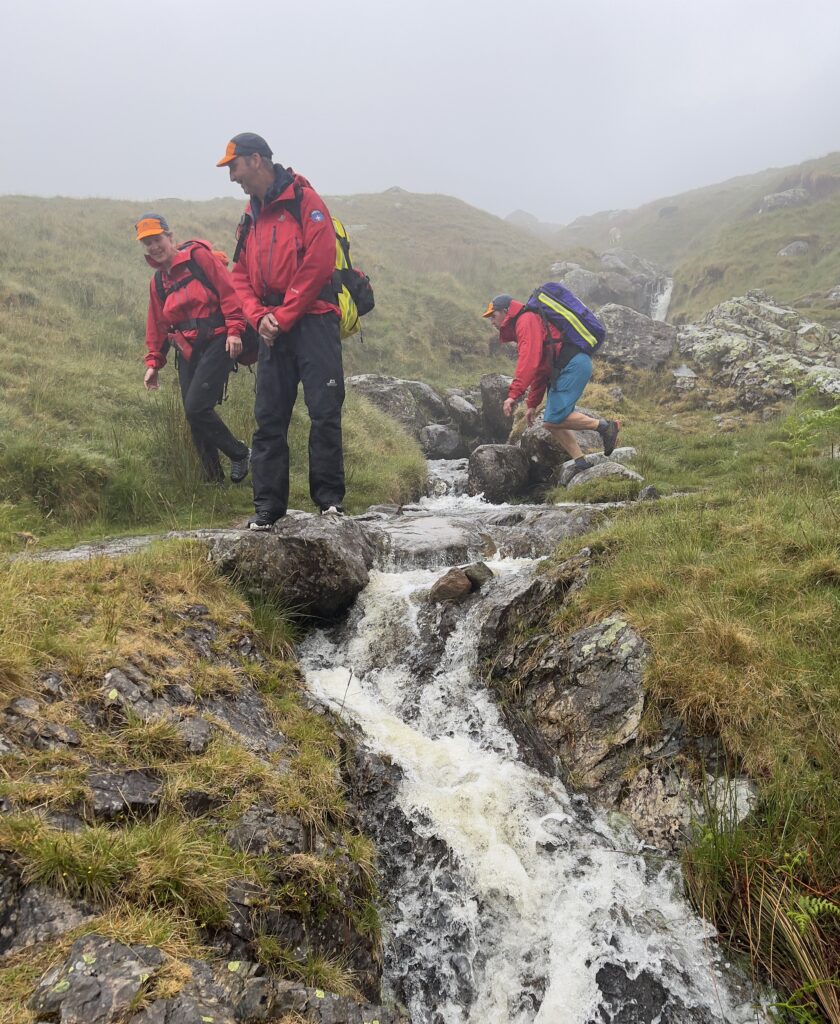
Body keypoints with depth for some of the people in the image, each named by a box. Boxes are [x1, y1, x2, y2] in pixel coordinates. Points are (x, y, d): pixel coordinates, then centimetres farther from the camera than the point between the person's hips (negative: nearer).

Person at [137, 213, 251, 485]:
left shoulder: (198, 256, -2)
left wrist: (234, 329, -17)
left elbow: (228, 291, -9)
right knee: (194, 416, 3)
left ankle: (239, 453, 3)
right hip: (187, 352, 7)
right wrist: (153, 362, 20)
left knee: (196, 407, -18)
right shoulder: (158, 281, 18)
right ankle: (214, 478, 13)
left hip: (216, 342, -7)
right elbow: (157, 325, 24)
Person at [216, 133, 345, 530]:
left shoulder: (304, 200, -1)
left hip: (312, 320, -6)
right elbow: (240, 276, 17)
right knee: (268, 418, 4)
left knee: (324, 411, -6)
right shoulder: (250, 217, 21)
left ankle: (329, 497, 4)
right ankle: (268, 505, 9)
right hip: (272, 329, 7)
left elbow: (318, 263, -11)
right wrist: (259, 316, -2)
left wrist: (284, 315, -11)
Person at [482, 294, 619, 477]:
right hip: (564, 369, 10)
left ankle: (604, 426, -8)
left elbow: (529, 361, -20)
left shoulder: (527, 320, -4)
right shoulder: (520, 328, 28)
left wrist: (513, 394, -24)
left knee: (553, 421, -15)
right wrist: (532, 405, 31)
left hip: (574, 365, -10)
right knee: (552, 422, 7)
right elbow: (539, 371, 32)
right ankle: (581, 464, 6)